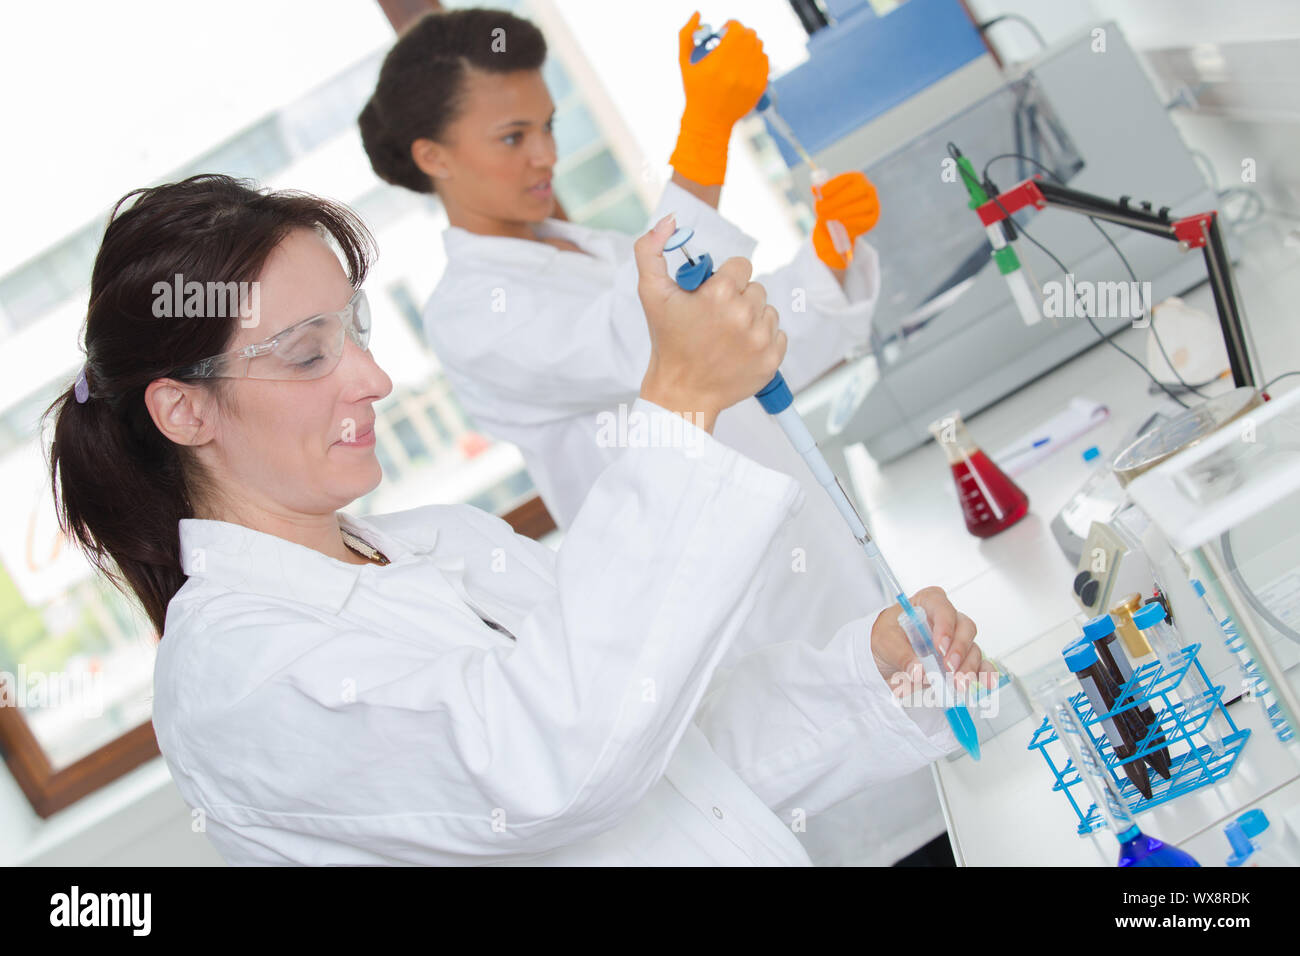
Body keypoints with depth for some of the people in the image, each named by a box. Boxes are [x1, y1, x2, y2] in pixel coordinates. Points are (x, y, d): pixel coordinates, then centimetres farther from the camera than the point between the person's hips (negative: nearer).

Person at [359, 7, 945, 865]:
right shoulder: (470, 316, -13)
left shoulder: (602, 250, 12)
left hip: (810, 560, 8)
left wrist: (833, 249, -6)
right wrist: (705, 138, -39)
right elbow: (640, 349, -32)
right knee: (866, 834, 1)